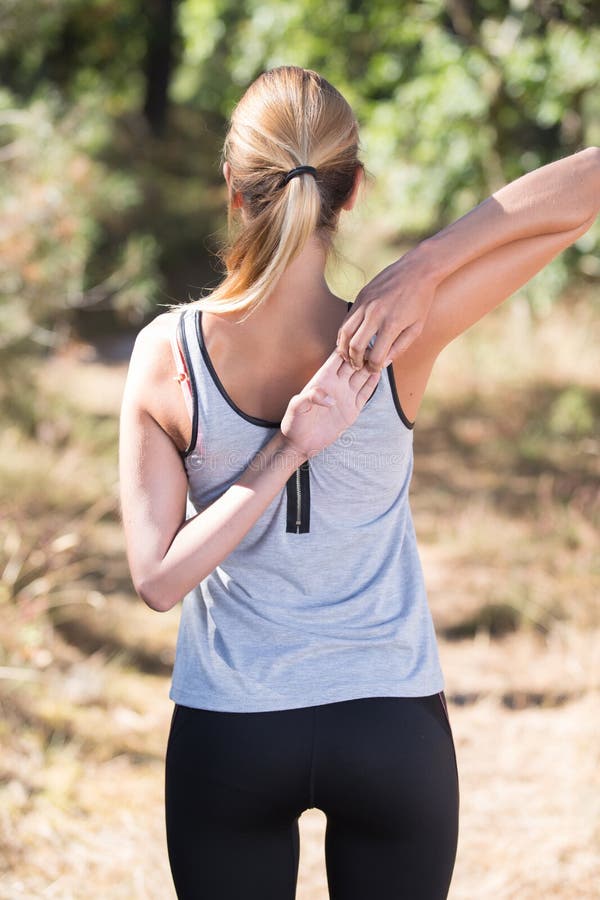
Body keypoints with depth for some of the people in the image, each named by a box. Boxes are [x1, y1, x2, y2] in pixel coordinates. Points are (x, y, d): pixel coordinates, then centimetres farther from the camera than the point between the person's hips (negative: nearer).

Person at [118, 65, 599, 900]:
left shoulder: (167, 353, -15)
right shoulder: (400, 341, -17)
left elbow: (158, 579, -13)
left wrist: (277, 458, -18)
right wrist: (422, 270, -23)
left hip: (229, 735, 0)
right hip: (395, 728, 0)